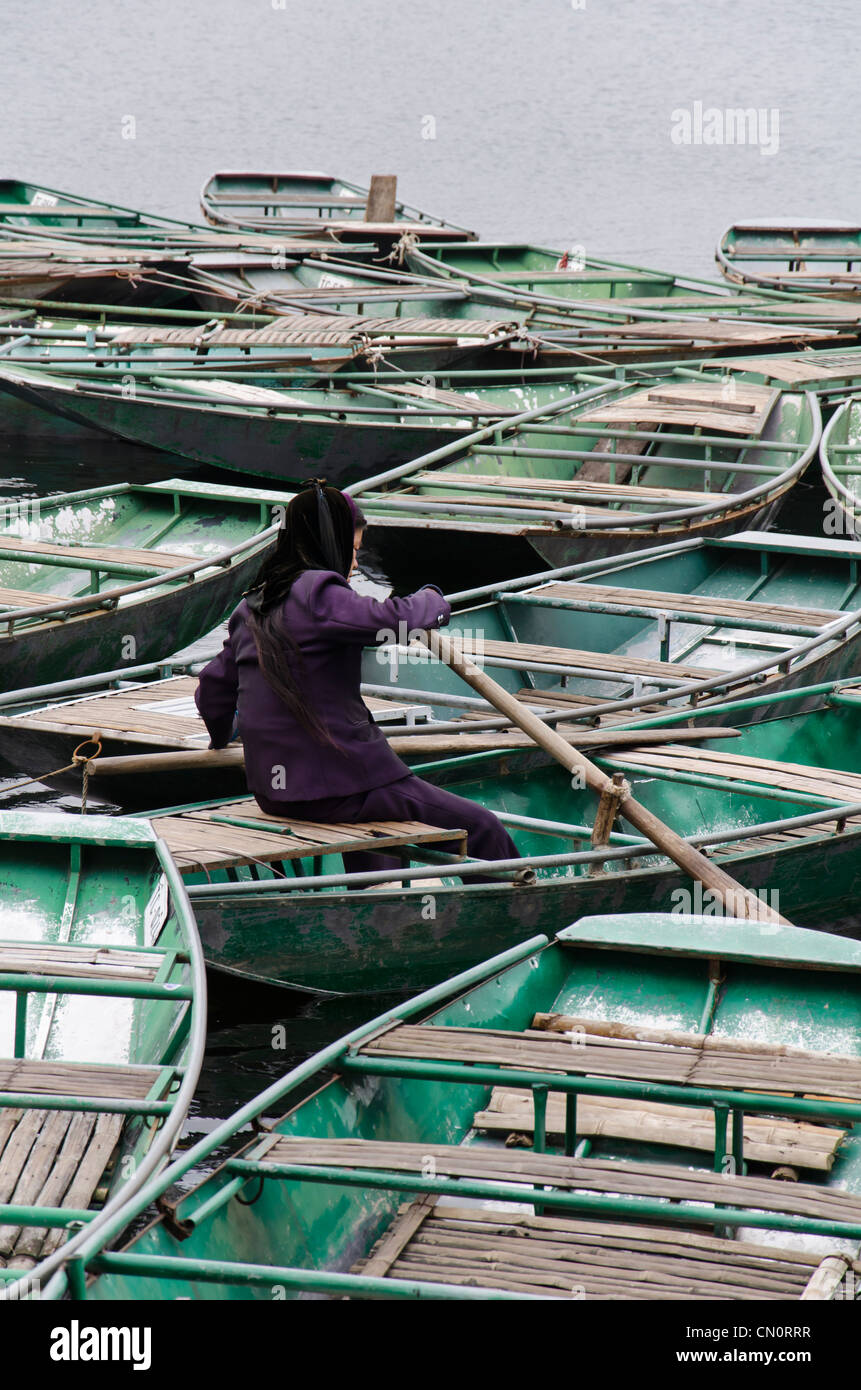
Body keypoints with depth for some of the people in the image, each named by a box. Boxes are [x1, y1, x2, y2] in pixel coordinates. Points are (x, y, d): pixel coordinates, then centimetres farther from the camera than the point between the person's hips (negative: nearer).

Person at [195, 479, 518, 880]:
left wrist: (220, 736, 40)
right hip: (337, 789, -9)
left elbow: (213, 687, 19)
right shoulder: (317, 594, -14)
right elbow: (393, 619, -27)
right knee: (483, 828, -2)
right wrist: (430, 599, -4)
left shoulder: (252, 607, 11)